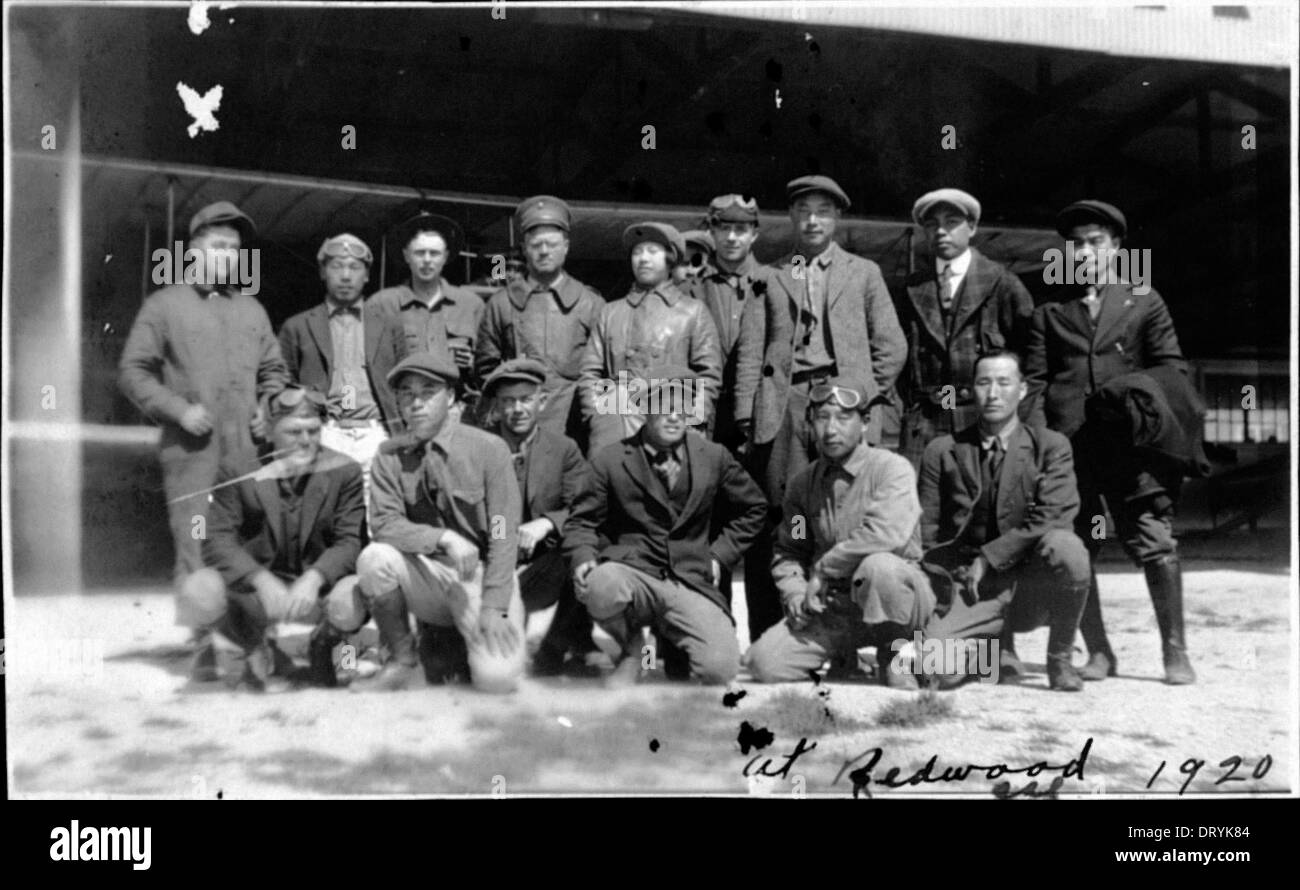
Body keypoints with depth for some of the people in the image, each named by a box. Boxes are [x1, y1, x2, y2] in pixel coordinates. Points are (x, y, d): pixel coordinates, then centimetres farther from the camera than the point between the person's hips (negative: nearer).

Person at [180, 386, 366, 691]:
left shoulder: (344, 471, -5)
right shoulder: (237, 470, -5)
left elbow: (350, 542, -10)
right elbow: (218, 540, -11)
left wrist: (314, 578, -30)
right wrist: (262, 580, -29)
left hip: (316, 588, -1)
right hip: (254, 588, 1)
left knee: (354, 599, -34)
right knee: (200, 589, -28)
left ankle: (322, 648, 7)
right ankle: (257, 654, 4)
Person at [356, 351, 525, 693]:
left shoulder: (489, 449, -10)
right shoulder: (390, 456, -2)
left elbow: (503, 536, -11)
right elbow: (384, 524, -11)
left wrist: (494, 608, -18)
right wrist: (443, 538, -27)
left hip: (481, 575, -2)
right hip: (426, 574, 2)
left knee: (496, 677, -24)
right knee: (374, 557, -29)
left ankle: (453, 644, 14)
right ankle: (401, 660, -5)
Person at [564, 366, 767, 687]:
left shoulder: (714, 457, 9)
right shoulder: (609, 460, 4)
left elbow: (752, 509, 21)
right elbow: (582, 521, 8)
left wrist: (718, 555, 10)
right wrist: (583, 558, -13)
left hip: (691, 583, 1)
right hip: (631, 574, -1)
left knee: (720, 668, -24)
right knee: (600, 586, -39)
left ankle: (675, 644, 15)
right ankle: (631, 650, -1)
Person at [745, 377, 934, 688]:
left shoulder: (892, 468, -11)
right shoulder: (803, 484, 6)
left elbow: (887, 534, -29)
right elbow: (787, 551, 18)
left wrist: (822, 572, -20)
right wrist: (795, 594, -3)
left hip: (898, 597, -4)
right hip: (830, 610, 4)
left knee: (880, 565, -38)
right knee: (765, 663, -16)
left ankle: (894, 657, -10)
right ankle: (840, 653, 14)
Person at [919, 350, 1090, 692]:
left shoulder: (1051, 446, 3)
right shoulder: (942, 451, 6)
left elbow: (1051, 519, -11)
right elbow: (927, 532, 7)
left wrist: (988, 557, -15)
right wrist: (943, 592, -7)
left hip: (1032, 586, 0)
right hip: (971, 587, 1)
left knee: (1066, 547, -33)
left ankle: (1060, 659, -7)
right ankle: (999, 647, 13)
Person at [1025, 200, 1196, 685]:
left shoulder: (1145, 302, 16)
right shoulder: (1049, 313, 18)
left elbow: (1172, 369, 10)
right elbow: (1034, 382, 11)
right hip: (1068, 449, 1)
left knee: (1157, 547, -7)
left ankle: (1175, 652, 5)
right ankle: (1098, 652, 11)